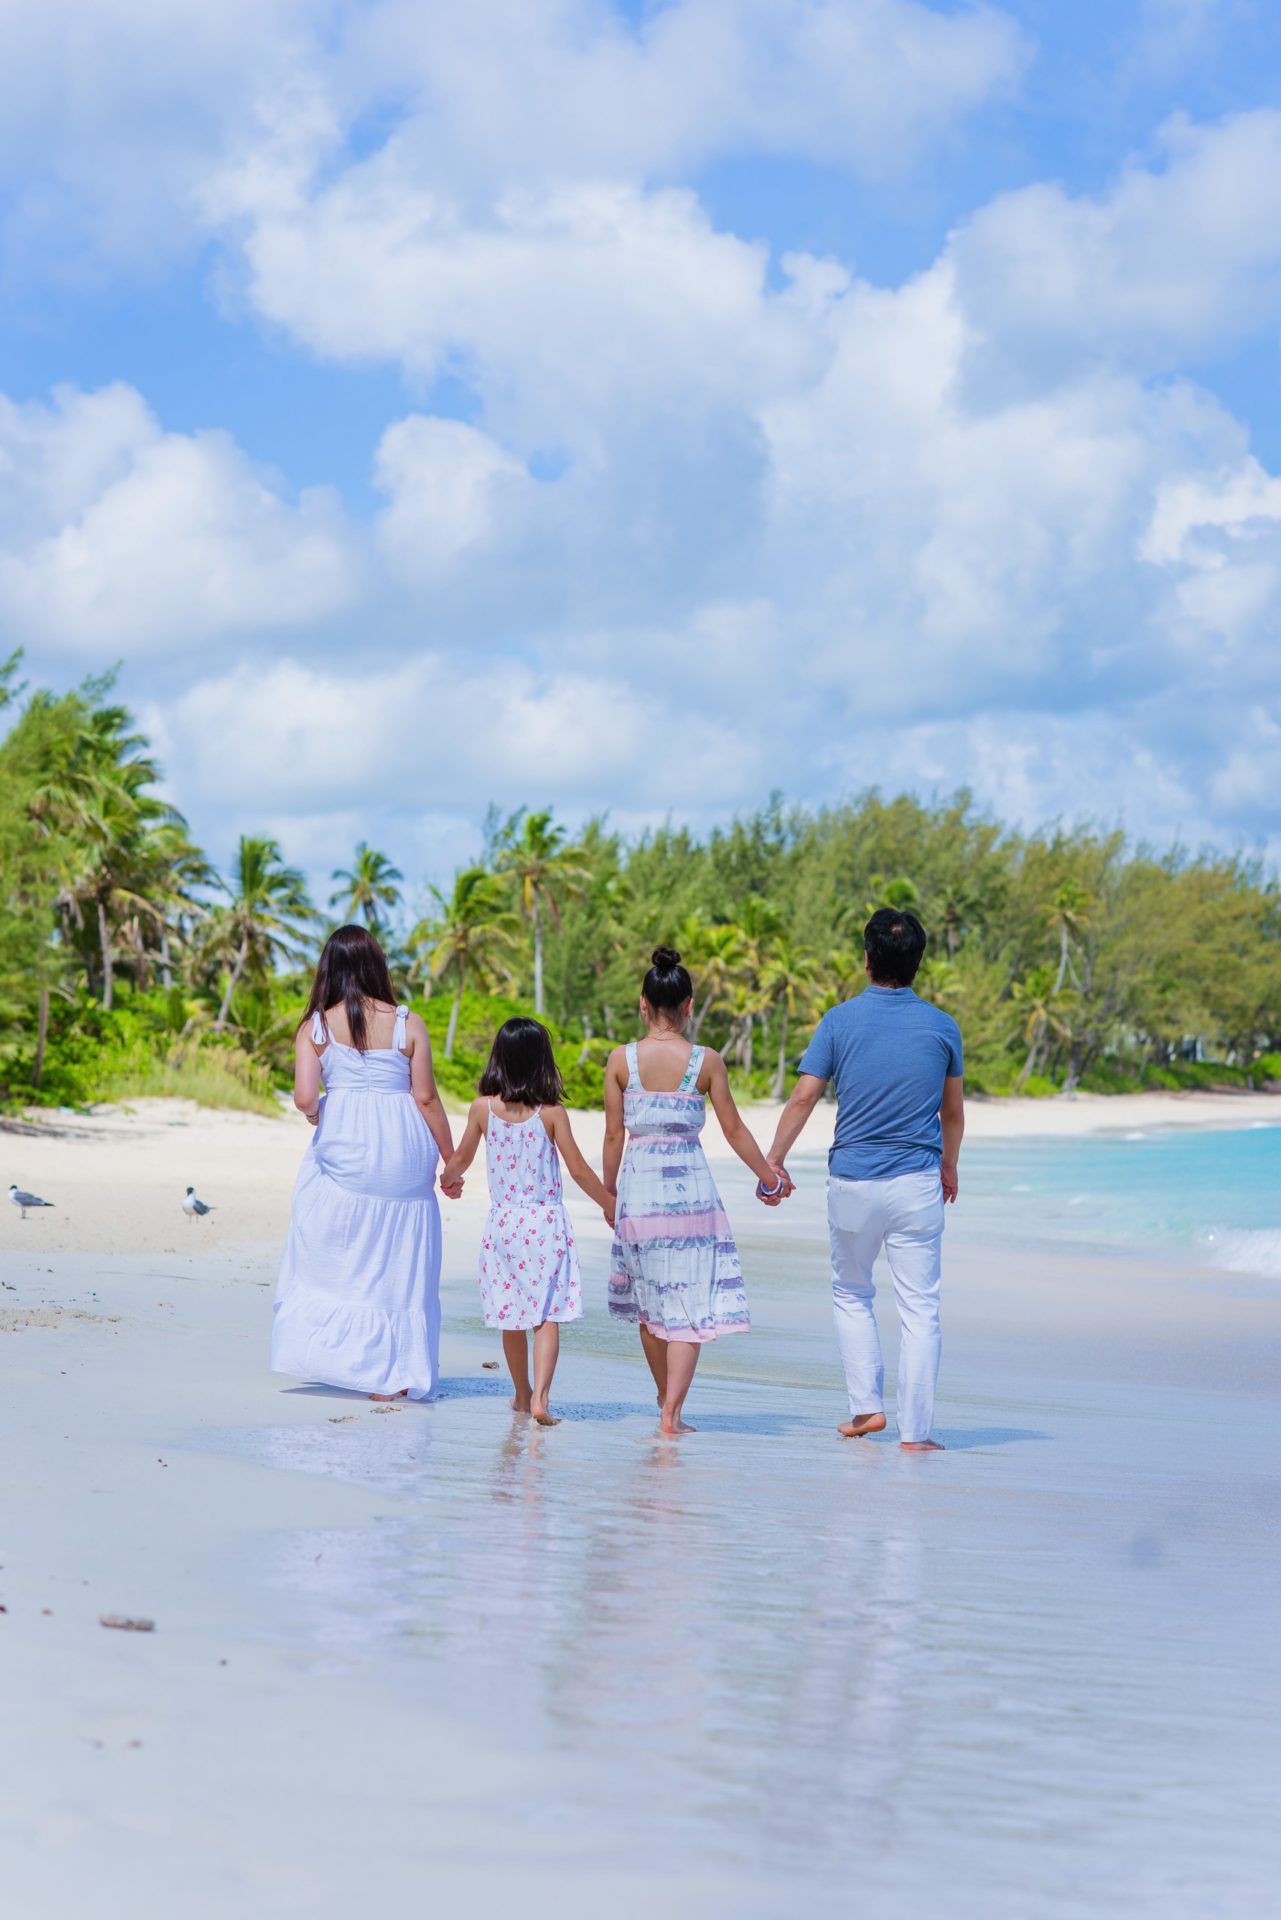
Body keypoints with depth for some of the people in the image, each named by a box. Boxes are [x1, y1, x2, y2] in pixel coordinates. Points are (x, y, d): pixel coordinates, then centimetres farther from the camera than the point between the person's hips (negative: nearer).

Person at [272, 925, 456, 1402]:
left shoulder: (316, 1027, -1)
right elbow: (426, 1098, -1)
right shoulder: (407, 1023, 0)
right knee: (400, 1264, 9)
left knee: (329, 1255, 13)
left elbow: (304, 1098, -11)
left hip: (343, 1149, -1)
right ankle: (396, 1372, 12)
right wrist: (451, 1160, 8)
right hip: (403, 1148, 1)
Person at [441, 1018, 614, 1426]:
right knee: (547, 1316, -3)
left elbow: (461, 1159, 12)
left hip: (503, 1221, 3)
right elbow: (578, 1170, -5)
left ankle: (523, 1396, 27)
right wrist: (609, 1204, 11)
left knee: (513, 1317, 14)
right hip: (546, 1222, -2)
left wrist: (448, 1179, 36)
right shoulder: (551, 1112, -8)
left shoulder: (483, 1108, -2)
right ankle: (539, 1397, -17)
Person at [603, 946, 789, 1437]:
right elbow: (734, 1130, 3)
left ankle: (666, 1397, 33)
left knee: (649, 1304, 17)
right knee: (689, 1303, 2)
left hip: (638, 1183, 2)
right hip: (690, 1185, -2)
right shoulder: (706, 1061, -4)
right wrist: (770, 1179, 17)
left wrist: (608, 1192, 15)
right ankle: (672, 1413, -6)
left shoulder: (621, 1059, -2)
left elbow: (614, 1135, 1)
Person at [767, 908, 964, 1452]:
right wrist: (949, 1167, 28)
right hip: (917, 1183, 0)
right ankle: (914, 1431, 0)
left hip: (852, 1182, 0)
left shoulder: (841, 1021, -3)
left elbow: (803, 1099, -5)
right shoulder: (941, 1026, 1)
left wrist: (773, 1160, 6)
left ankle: (867, 1406, 14)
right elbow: (953, 1112, 12)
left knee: (851, 1296, 20)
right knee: (919, 1308, 2)